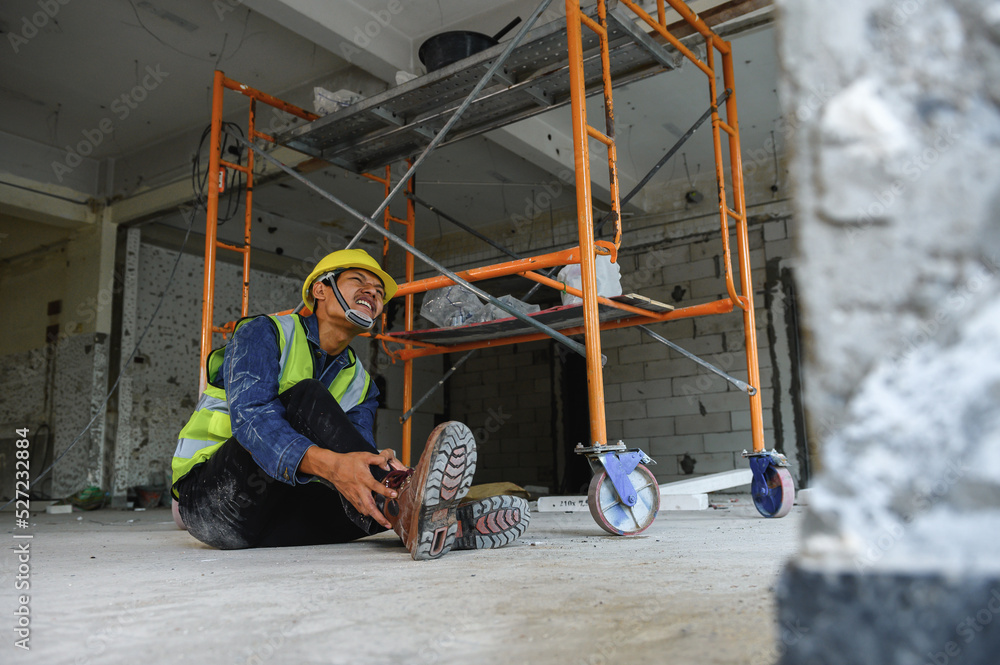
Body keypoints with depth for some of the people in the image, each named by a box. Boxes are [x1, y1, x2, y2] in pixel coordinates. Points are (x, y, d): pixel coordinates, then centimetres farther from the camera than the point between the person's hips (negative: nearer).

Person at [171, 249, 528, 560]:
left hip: (278, 520, 6)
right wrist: (329, 464, -44)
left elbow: (354, 464, -6)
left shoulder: (359, 383, 11)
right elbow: (251, 416, -25)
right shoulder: (263, 333, -6)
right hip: (209, 493, -5)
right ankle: (400, 500, -44)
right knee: (305, 395, -27)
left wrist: (380, 467, -34)